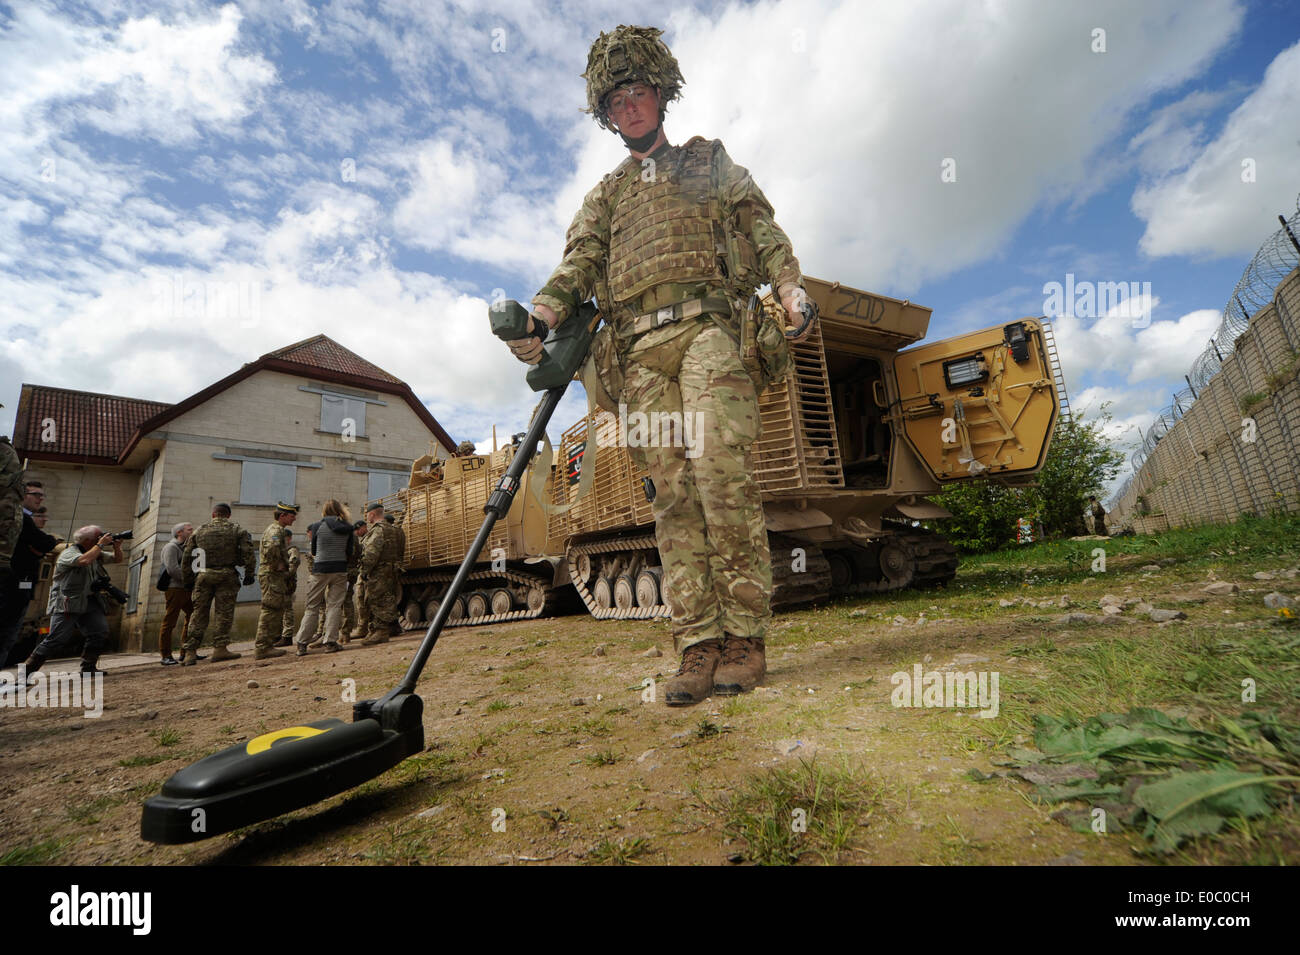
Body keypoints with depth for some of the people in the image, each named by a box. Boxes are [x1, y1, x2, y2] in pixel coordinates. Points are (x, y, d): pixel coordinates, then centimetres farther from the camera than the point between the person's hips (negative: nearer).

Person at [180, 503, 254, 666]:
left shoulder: (200, 531, 13)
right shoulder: (237, 529, 6)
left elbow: (186, 557, 13)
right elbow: (247, 553, -4)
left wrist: (188, 579, 20)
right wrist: (249, 574, 0)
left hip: (203, 575, 3)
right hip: (227, 575, -2)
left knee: (199, 613, 7)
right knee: (224, 612, -1)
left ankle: (190, 651, 5)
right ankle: (220, 648, -6)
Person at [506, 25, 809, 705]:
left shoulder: (707, 160, 27)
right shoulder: (605, 194, 31)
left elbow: (761, 227, 14)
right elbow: (578, 264, 14)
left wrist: (790, 288, -6)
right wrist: (540, 317, -7)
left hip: (707, 324, -2)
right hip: (640, 349, 3)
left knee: (720, 473, -19)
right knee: (673, 493, -7)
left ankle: (745, 637, -11)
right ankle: (699, 643, -6)